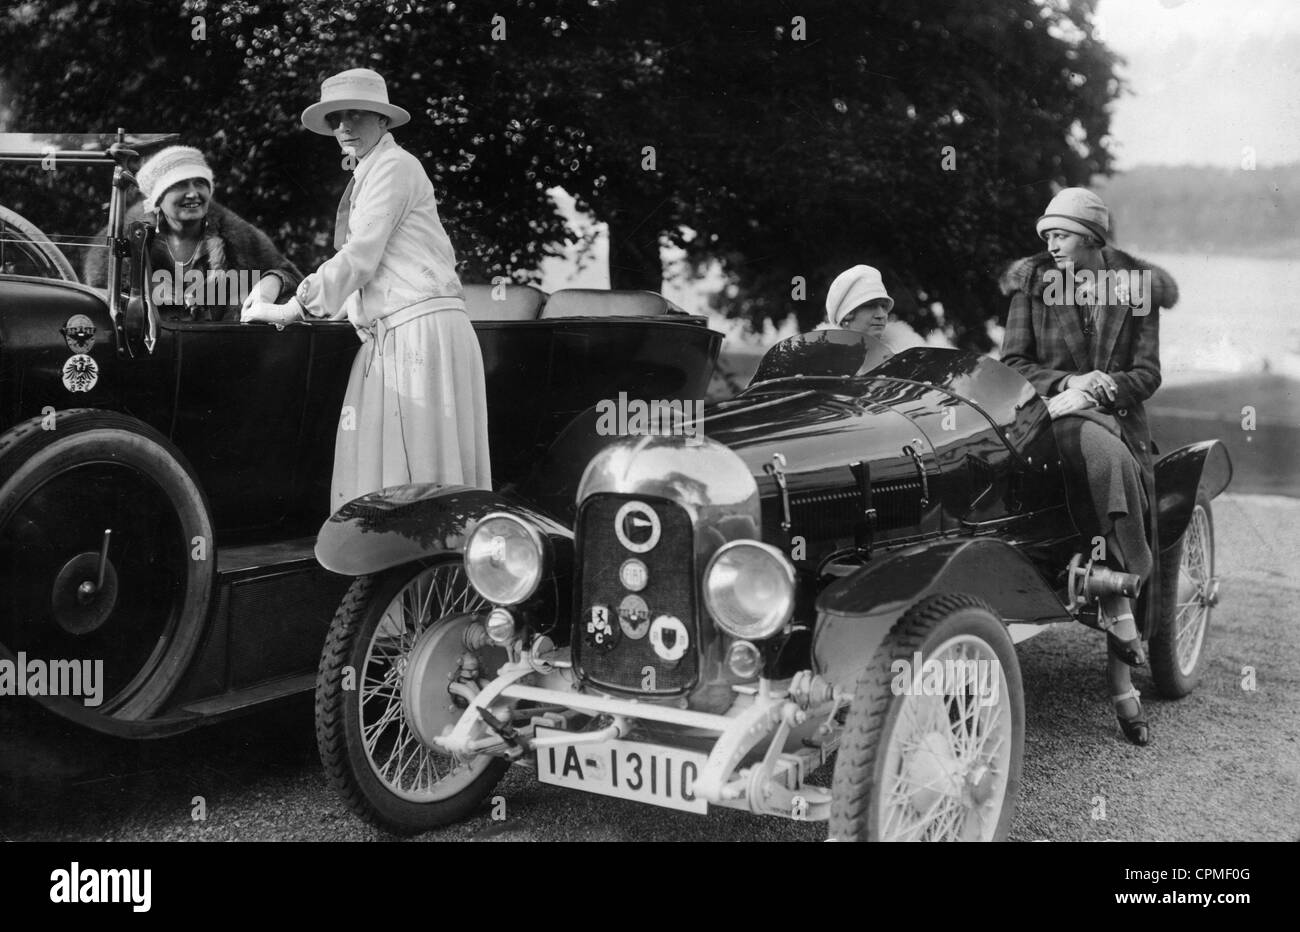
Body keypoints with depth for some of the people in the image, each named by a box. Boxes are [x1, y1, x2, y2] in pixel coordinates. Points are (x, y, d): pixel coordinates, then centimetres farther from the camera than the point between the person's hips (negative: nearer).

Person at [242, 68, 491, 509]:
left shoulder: (394, 166, -6)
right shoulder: (365, 176, 24)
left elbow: (359, 257, -14)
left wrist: (288, 310, -10)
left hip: (423, 332, -9)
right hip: (389, 338, 9)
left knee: (421, 471, -9)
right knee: (373, 466, 4)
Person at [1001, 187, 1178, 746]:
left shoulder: (1136, 287, 8)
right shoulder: (1032, 283, 6)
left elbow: (1148, 373, 5)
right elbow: (1012, 364, 2)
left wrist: (1111, 383, -15)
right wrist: (1067, 382, -14)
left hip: (1121, 418, 2)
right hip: (1055, 413, -2)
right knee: (1107, 457, -37)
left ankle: (1121, 679, -2)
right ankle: (1119, 605, -32)